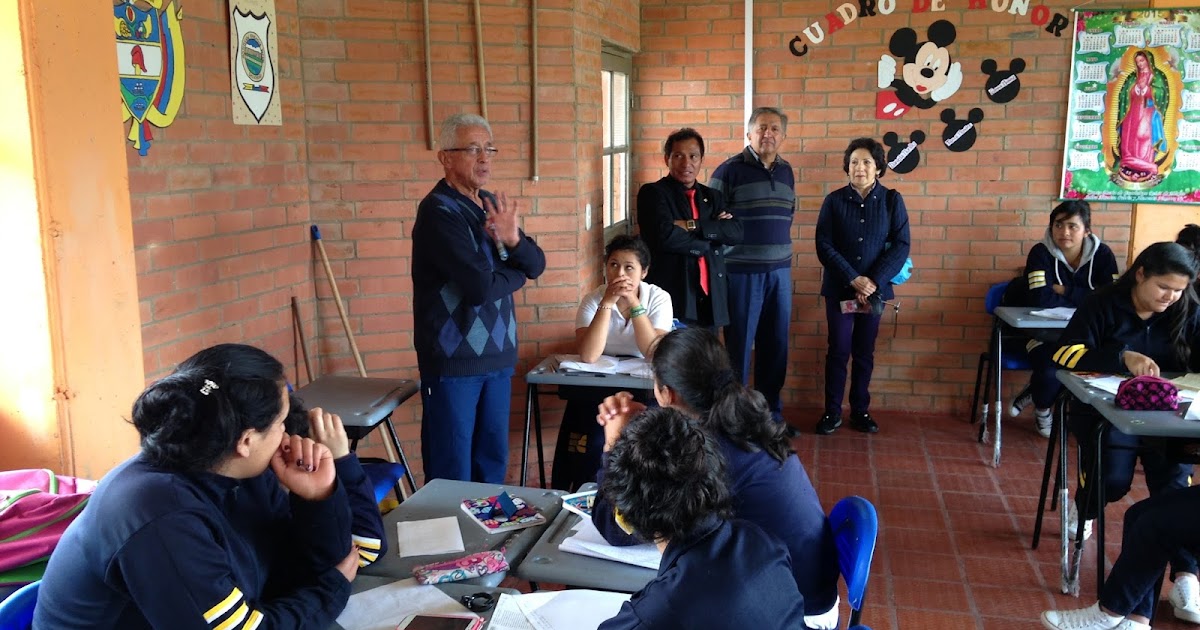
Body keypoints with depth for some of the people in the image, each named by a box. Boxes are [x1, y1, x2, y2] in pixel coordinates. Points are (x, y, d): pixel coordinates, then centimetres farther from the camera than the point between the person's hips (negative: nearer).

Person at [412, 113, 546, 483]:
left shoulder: (491, 205, 10)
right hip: (453, 360, -7)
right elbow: (481, 287, -22)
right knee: (452, 471, 2)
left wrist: (513, 240, -16)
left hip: (497, 356, 7)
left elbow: (537, 265, 6)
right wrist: (516, 275, -2)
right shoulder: (439, 211, -15)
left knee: (493, 462, 15)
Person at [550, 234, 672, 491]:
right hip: (597, 387, 0)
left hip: (643, 388, 0)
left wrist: (634, 304, -24)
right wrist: (607, 302, -25)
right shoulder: (593, 300, -7)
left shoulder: (658, 298, -7)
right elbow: (588, 356, -23)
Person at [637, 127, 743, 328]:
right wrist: (710, 240, -5)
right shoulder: (652, 193, 0)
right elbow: (665, 235, -17)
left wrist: (693, 225, -10)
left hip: (710, 299, 5)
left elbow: (736, 233, 1)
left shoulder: (712, 197, 17)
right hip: (671, 298, -5)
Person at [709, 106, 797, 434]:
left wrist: (779, 244, 16)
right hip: (742, 272, -6)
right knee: (739, 346, 2)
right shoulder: (730, 170, -8)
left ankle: (771, 412, 25)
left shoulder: (786, 171, 11)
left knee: (776, 345, 11)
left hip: (780, 271, 6)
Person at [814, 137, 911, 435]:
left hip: (875, 288, 1)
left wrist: (874, 281, -14)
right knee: (838, 350, 2)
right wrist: (853, 279, -15)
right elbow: (824, 245, -6)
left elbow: (901, 245, -4)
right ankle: (832, 412, 11)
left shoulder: (892, 201, 1)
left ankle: (861, 411, 19)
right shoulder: (834, 200, 0)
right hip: (839, 288, -1)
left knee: (865, 352, 9)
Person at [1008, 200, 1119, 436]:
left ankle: (1034, 391, 2)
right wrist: (1085, 298, -16)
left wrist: (1066, 291, -17)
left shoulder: (1102, 254, -3)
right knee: (1051, 371, -29)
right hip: (1042, 330, -3)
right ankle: (1042, 412, 8)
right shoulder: (1041, 253, -11)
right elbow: (1041, 298, -25)